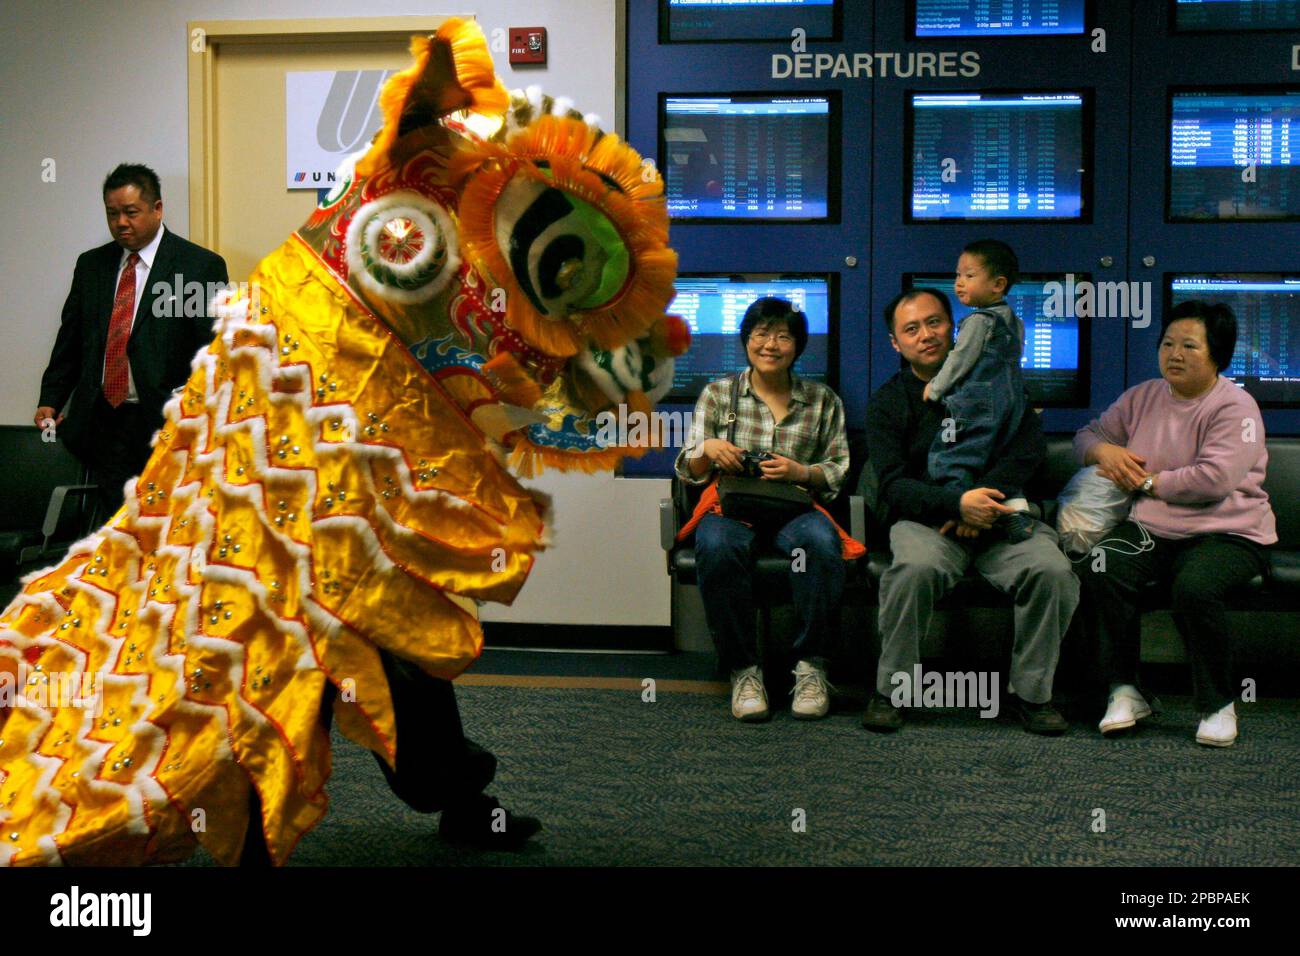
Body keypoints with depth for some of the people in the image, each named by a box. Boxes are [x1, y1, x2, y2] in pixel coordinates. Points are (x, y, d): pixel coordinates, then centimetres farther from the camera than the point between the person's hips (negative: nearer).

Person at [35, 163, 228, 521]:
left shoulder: (201, 265, -1)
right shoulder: (91, 264, 15)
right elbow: (70, 341, 18)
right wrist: (50, 401, 7)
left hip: (167, 425, -4)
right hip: (103, 423, 4)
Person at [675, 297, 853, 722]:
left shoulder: (823, 400, 15)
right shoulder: (718, 393, 14)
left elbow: (840, 472, 13)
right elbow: (689, 471, 13)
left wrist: (801, 472, -8)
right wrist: (707, 450, -10)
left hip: (796, 509, 0)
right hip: (732, 509, 0)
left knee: (820, 541, -36)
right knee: (718, 547, -37)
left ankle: (811, 664, -22)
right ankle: (743, 668, -24)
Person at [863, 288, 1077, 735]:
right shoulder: (888, 401, 9)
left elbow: (1029, 449, 2)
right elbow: (893, 485, -4)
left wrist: (984, 497, -15)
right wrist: (957, 503, -21)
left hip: (1000, 514, 2)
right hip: (923, 518, -1)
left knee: (1053, 571, -28)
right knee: (917, 567, -36)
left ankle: (1032, 691, -11)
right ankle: (889, 690, -20)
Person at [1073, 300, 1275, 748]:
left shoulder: (1235, 407, -6)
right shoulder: (1142, 398, 13)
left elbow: (1214, 479, -20)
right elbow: (1089, 434, 23)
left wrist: (1147, 481, -10)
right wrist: (1103, 450, -2)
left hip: (1226, 533, -5)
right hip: (1151, 529, 5)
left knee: (1195, 588, -36)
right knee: (1098, 571, -26)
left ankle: (1218, 705, -13)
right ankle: (1124, 691, -13)